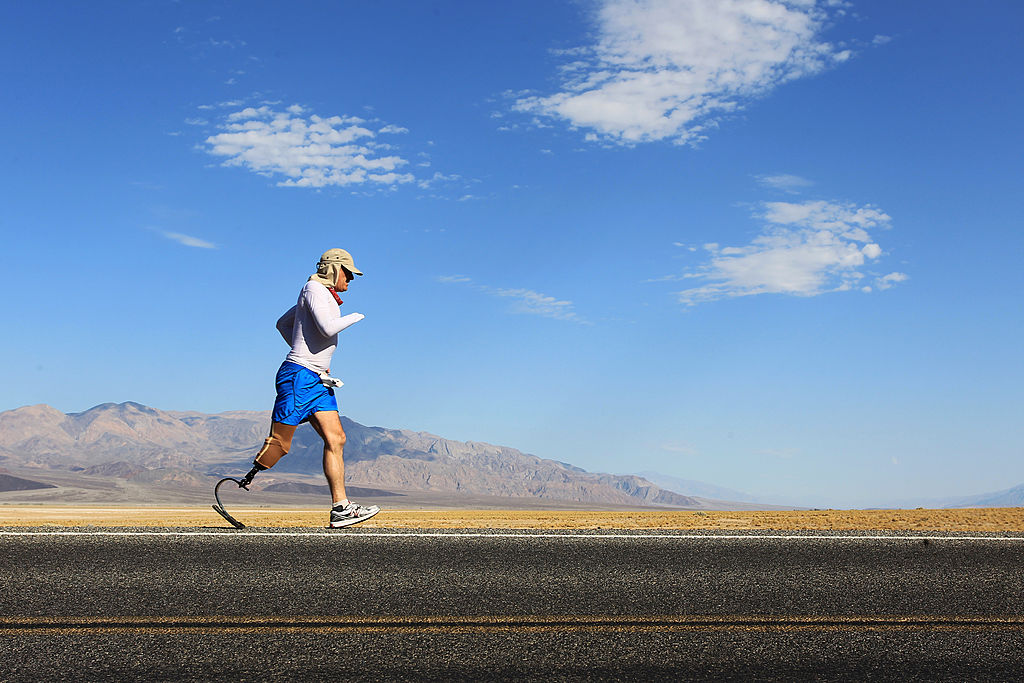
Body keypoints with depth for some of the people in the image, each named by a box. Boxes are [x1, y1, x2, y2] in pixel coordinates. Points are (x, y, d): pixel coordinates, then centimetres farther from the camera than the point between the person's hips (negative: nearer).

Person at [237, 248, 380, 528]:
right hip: (298, 376, -9)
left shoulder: (326, 295, 21)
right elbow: (327, 328, -22)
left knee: (336, 439, -1)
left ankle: (341, 508, -4)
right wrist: (355, 317, -4)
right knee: (278, 444, -8)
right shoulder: (314, 289, -6)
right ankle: (240, 488, 8)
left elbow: (282, 324, 30)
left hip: (318, 380, 9)